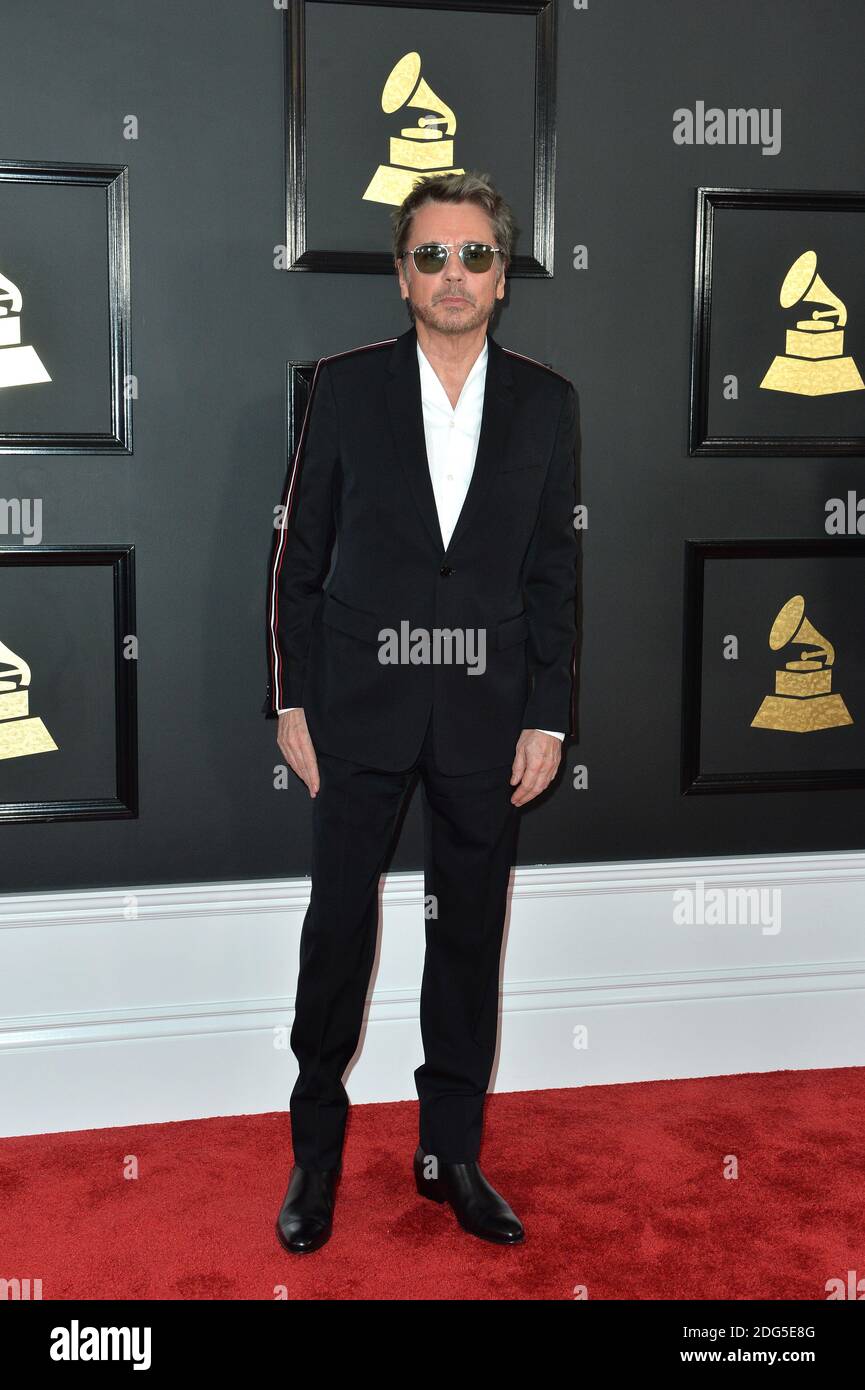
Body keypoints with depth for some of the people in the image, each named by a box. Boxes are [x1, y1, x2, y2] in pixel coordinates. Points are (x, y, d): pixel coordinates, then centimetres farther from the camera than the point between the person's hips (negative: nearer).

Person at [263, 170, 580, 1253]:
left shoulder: (545, 402, 3)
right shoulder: (347, 386, -1)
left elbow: (554, 573, 4)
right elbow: (301, 554, 1)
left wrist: (547, 718, -1)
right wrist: (293, 699, -3)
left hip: (485, 711, 2)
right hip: (361, 704, -1)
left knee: (469, 936, 10)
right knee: (338, 924, 5)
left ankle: (452, 1152, 26)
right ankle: (316, 1149, 23)